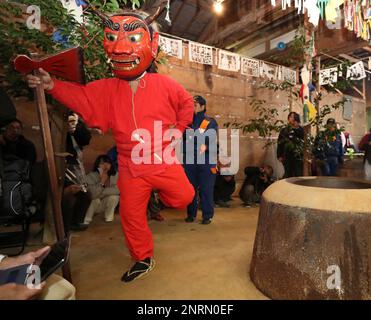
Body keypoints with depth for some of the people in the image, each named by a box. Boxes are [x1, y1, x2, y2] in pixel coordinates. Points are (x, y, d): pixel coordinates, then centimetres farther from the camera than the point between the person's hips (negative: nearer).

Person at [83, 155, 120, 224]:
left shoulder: (115, 175, -14)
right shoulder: (91, 176, -21)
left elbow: (117, 190, -26)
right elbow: (93, 194, -31)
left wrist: (101, 192, -26)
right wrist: (102, 181, -37)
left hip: (106, 204, 2)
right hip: (94, 204, -1)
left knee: (114, 196, -26)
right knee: (95, 200, -32)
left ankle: (109, 218, -2)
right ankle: (86, 220, -5)